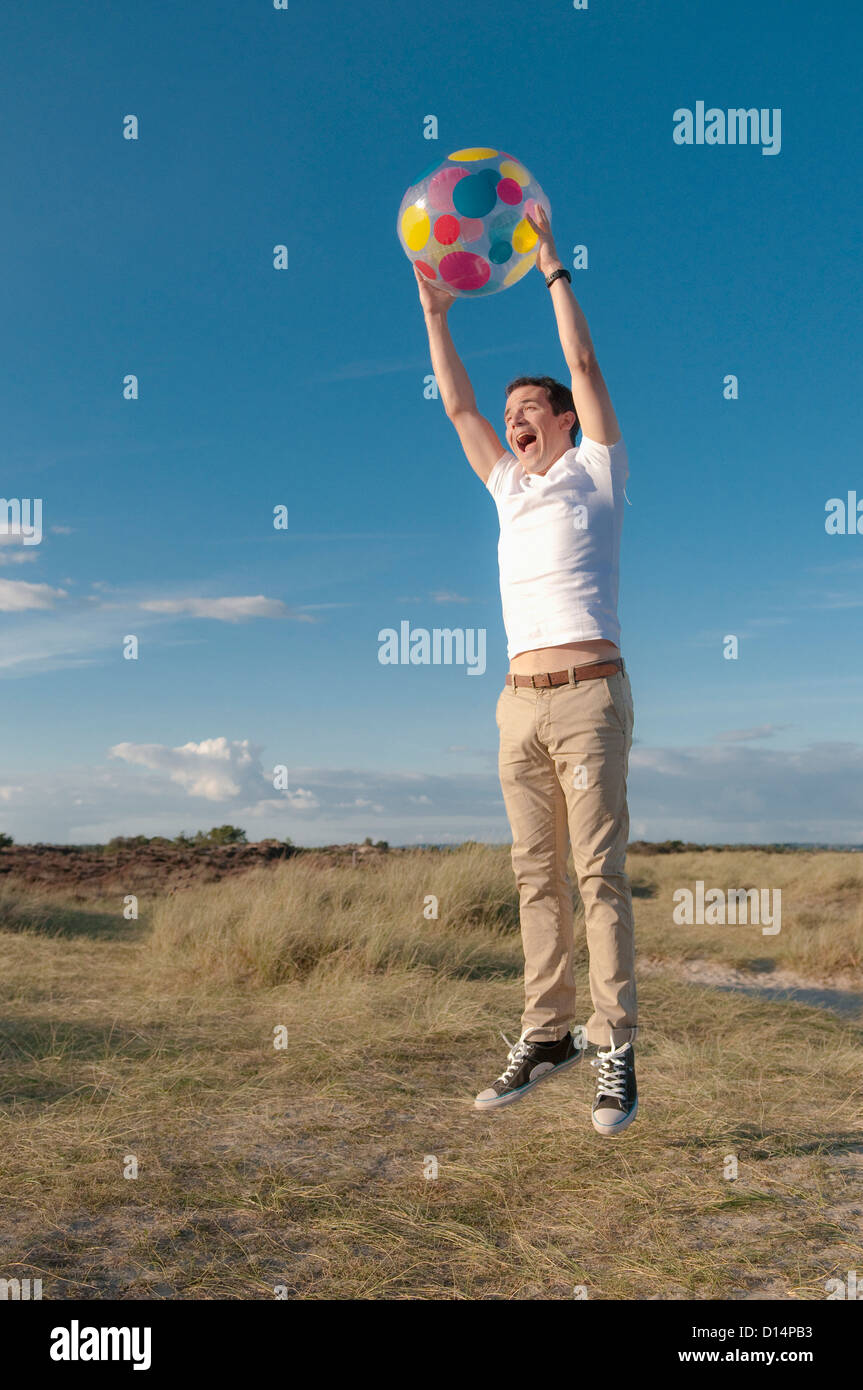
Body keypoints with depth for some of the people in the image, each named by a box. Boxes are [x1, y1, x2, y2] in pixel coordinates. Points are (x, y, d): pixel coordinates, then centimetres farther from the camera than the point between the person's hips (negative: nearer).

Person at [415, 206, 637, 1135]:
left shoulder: (595, 473, 8)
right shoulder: (510, 489, 21)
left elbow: (585, 366, 0)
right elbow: (458, 406, 21)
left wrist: (552, 266, 2)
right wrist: (435, 311, 18)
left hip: (589, 697, -6)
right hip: (521, 704, 6)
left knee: (600, 874, -7)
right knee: (536, 877, 5)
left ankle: (615, 1050, -3)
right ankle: (546, 1036, 12)